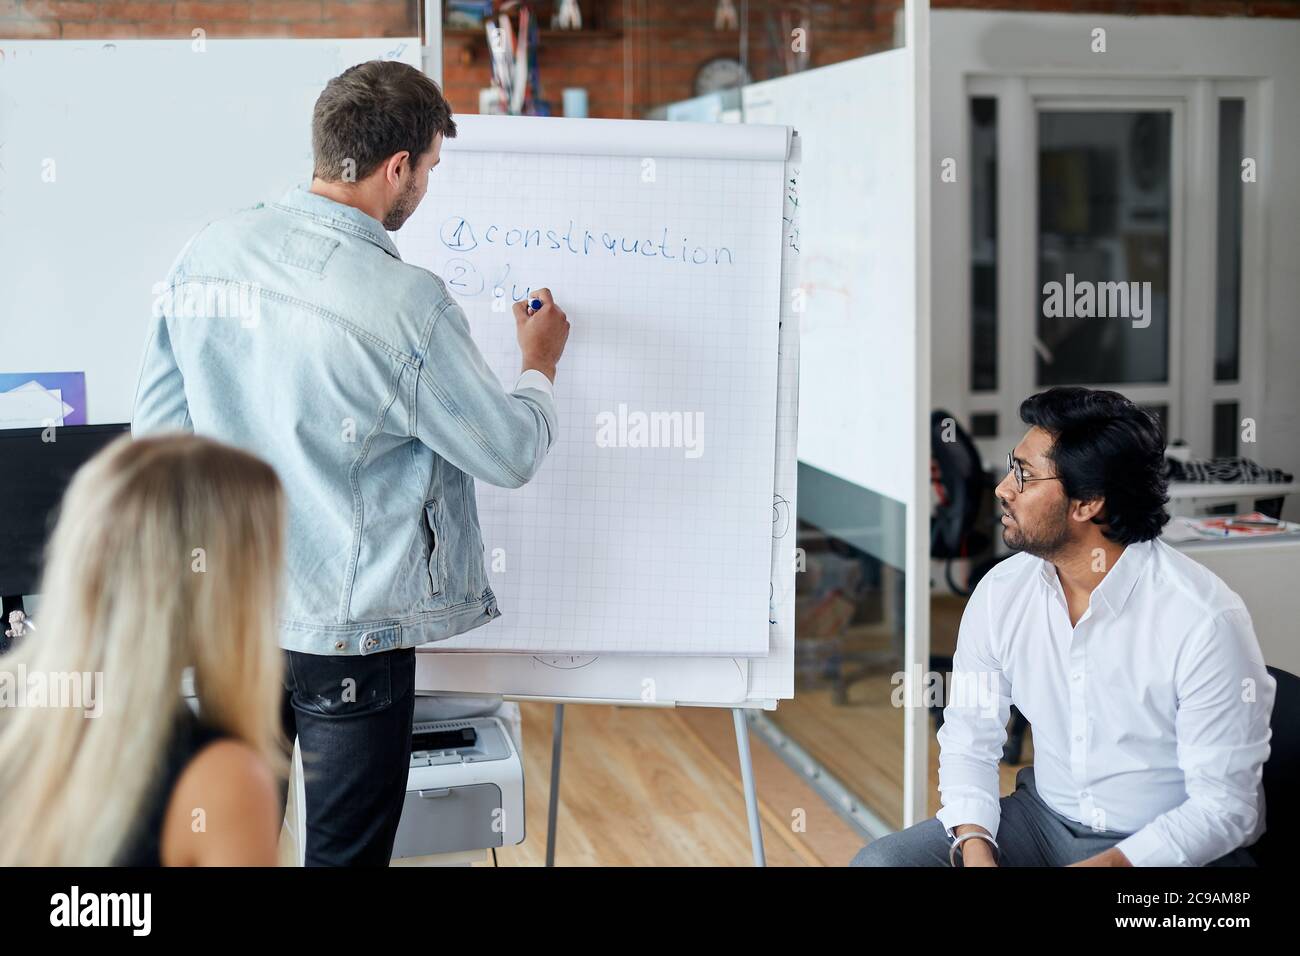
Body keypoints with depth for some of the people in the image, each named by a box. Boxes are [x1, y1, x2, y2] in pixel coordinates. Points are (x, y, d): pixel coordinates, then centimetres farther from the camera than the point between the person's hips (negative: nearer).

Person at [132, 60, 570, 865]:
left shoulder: (206, 255, -2)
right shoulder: (404, 303, -20)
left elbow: (156, 436, 6)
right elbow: (513, 454, -8)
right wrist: (541, 365, 11)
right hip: (344, 635, -6)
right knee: (345, 853, 10)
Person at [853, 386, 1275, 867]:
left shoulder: (1205, 619, -20)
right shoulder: (1002, 591, -4)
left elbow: (1224, 805, -17)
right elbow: (969, 737, 4)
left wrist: (1110, 863, -29)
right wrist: (974, 845, -15)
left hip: (1174, 846, -5)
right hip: (1046, 818, 5)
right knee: (881, 860, -15)